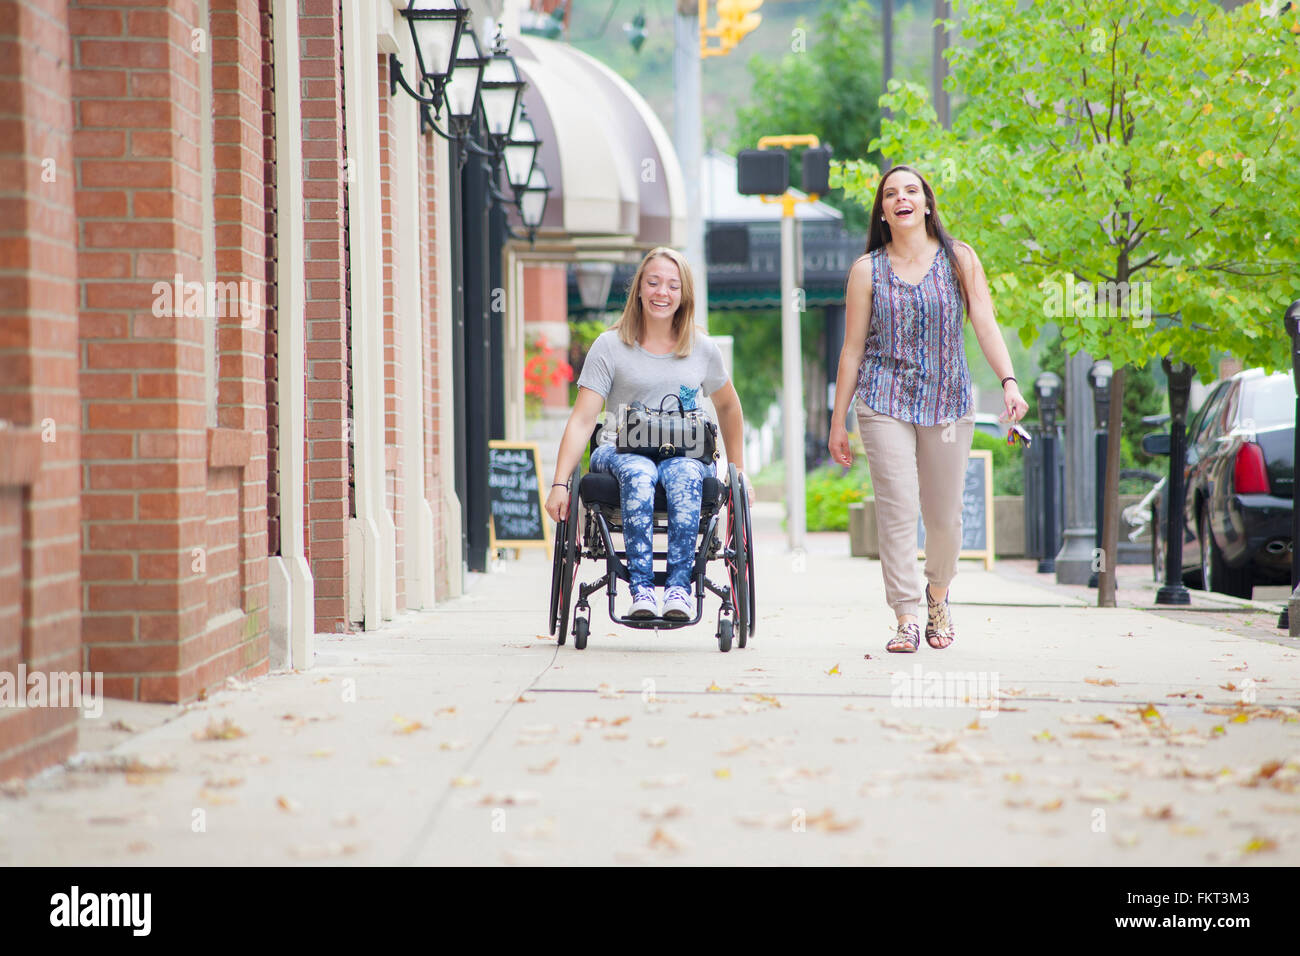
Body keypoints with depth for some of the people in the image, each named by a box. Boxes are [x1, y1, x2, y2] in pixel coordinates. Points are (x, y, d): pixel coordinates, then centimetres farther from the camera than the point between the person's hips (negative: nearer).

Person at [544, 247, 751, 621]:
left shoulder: (703, 349, 12)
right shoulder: (610, 346, 4)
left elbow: (728, 407, 28)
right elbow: (582, 420, -2)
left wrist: (739, 474, 26)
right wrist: (560, 484, -12)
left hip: (687, 454, 1)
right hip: (621, 450, -1)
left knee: (684, 476, -36)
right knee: (638, 473, -38)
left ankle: (679, 587, -43)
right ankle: (642, 589, -45)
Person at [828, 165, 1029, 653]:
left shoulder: (959, 259, 5)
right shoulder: (867, 270, 4)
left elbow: (985, 323, -2)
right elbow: (852, 348, 7)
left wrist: (1009, 381, -17)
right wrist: (838, 421, 6)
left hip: (948, 399, 1)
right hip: (885, 401, -1)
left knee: (944, 515, 5)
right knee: (897, 510, -12)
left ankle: (937, 596, 33)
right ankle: (907, 618, -10)